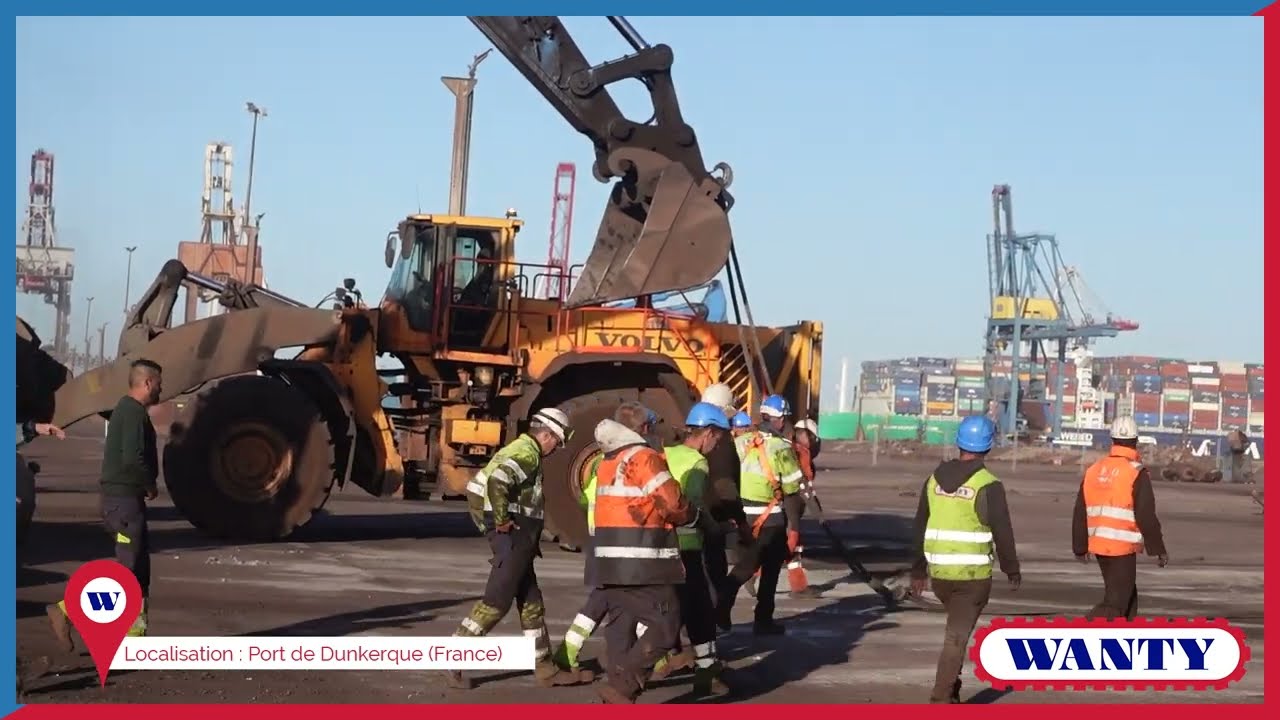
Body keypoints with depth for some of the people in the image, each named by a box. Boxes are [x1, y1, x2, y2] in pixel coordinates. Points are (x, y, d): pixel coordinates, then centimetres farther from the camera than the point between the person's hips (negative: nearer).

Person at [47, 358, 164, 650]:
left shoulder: (127, 409, 16)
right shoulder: (134, 412, -16)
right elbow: (132, 458, -26)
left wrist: (145, 485, 9)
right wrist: (151, 485, -11)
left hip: (125, 497, 10)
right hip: (124, 498, -10)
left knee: (140, 570, 11)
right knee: (127, 569, -8)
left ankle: (136, 636, 13)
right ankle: (65, 611, -5)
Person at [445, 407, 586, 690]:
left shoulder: (516, 449, 18)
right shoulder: (527, 453, -12)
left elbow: (476, 487, 22)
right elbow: (497, 483, -31)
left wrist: (488, 526, 20)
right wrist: (501, 521, -20)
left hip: (516, 539, 10)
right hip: (514, 536, -10)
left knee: (531, 601, 11)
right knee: (497, 600, -8)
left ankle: (545, 668, 15)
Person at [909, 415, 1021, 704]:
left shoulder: (935, 479, 4)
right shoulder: (988, 485, -12)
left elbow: (920, 528, 9)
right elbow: (1002, 531, -9)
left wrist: (918, 570, 17)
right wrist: (1012, 569, 5)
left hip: (938, 572, 5)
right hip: (973, 574, -5)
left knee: (956, 628, 23)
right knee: (957, 636, 0)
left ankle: (951, 689, 24)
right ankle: (940, 698, -3)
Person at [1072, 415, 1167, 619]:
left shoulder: (1094, 470, 6)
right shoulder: (1136, 473, -12)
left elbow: (1080, 513, 11)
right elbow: (1146, 516, -13)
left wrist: (1080, 547, 20)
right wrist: (1159, 549, -3)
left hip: (1099, 545, 7)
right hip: (1123, 548, -7)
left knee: (1127, 595, 21)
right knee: (1115, 603, -6)